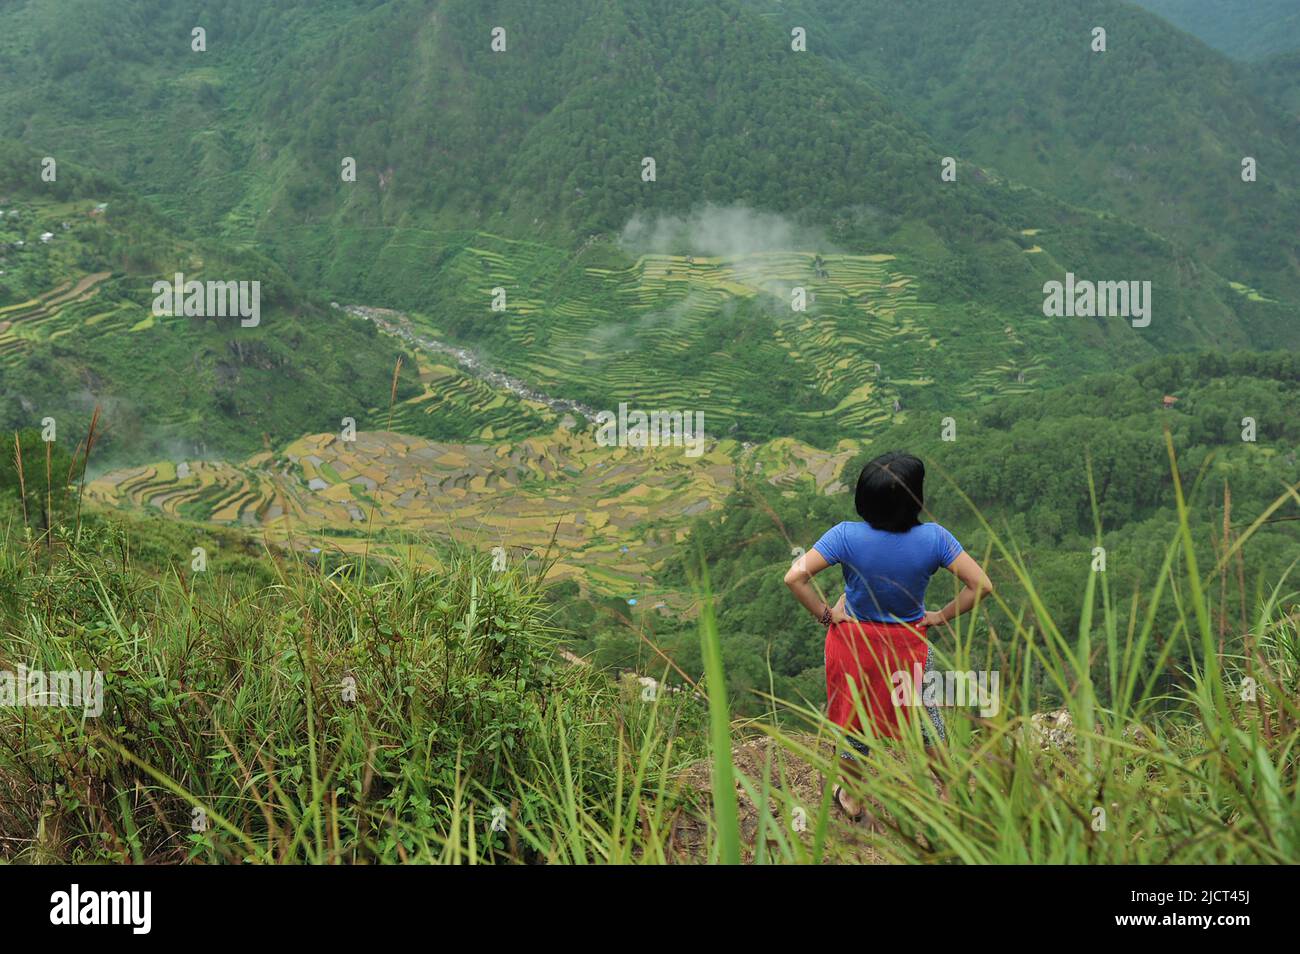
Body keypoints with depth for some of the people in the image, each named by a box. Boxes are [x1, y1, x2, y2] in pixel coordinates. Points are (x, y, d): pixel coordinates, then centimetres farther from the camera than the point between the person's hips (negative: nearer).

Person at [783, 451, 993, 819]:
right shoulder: (933, 539, -23)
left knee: (855, 720, 22)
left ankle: (851, 798, 41)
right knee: (925, 716, 26)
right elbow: (982, 586, -21)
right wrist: (942, 616, -7)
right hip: (909, 644, 0)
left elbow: (795, 577, -29)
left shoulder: (846, 536, -25)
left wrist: (824, 613, -13)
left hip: (853, 640, 0)